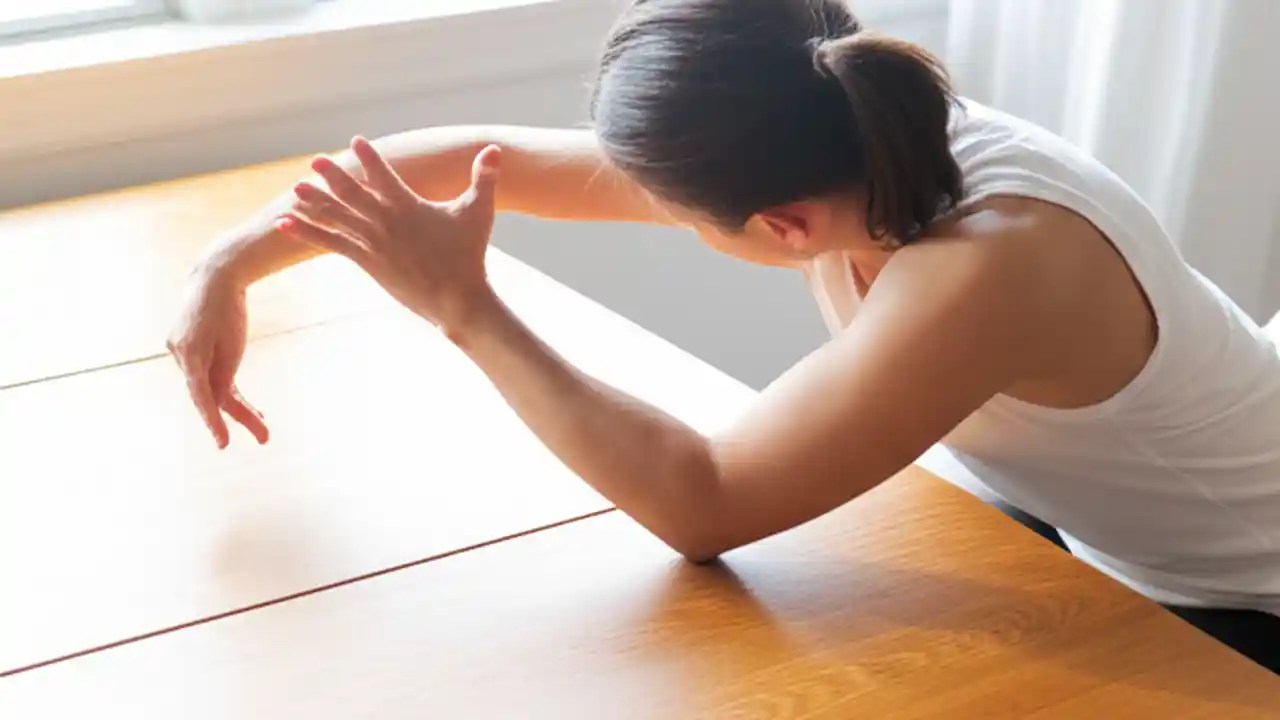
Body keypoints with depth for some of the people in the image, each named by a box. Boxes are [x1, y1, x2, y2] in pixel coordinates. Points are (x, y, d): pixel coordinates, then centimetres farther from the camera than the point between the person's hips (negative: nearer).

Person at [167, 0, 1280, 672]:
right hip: (1082, 533, 6)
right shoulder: (828, 147, -17)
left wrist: (463, 308, -33)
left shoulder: (987, 267, -39)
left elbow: (701, 506, -34)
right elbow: (487, 155, -14)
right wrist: (234, 262, -16)